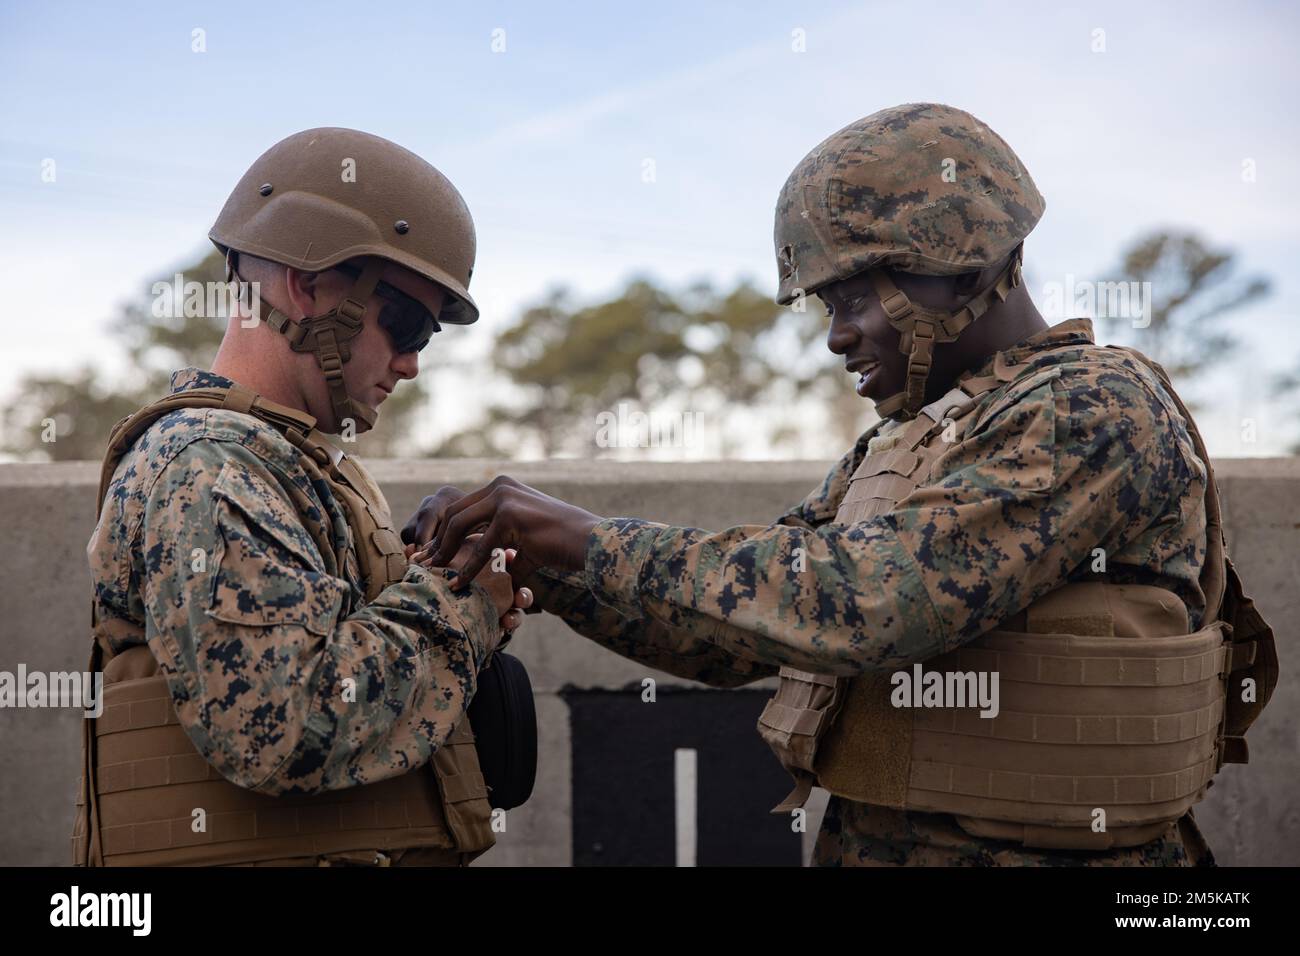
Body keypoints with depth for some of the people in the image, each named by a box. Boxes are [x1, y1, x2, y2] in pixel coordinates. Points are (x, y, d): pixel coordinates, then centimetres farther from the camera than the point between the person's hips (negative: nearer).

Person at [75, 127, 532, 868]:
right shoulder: (203, 466, -15)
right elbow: (284, 726, -26)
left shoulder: (319, 468, 16)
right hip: (273, 855, -9)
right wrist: (454, 607, -15)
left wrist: (474, 610, 0)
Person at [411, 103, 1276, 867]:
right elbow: (736, 632, 12)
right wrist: (537, 560, -1)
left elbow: (869, 599, -25)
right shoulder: (897, 450, 12)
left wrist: (593, 543, -20)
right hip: (866, 845, 7)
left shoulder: (1096, 412, -14)